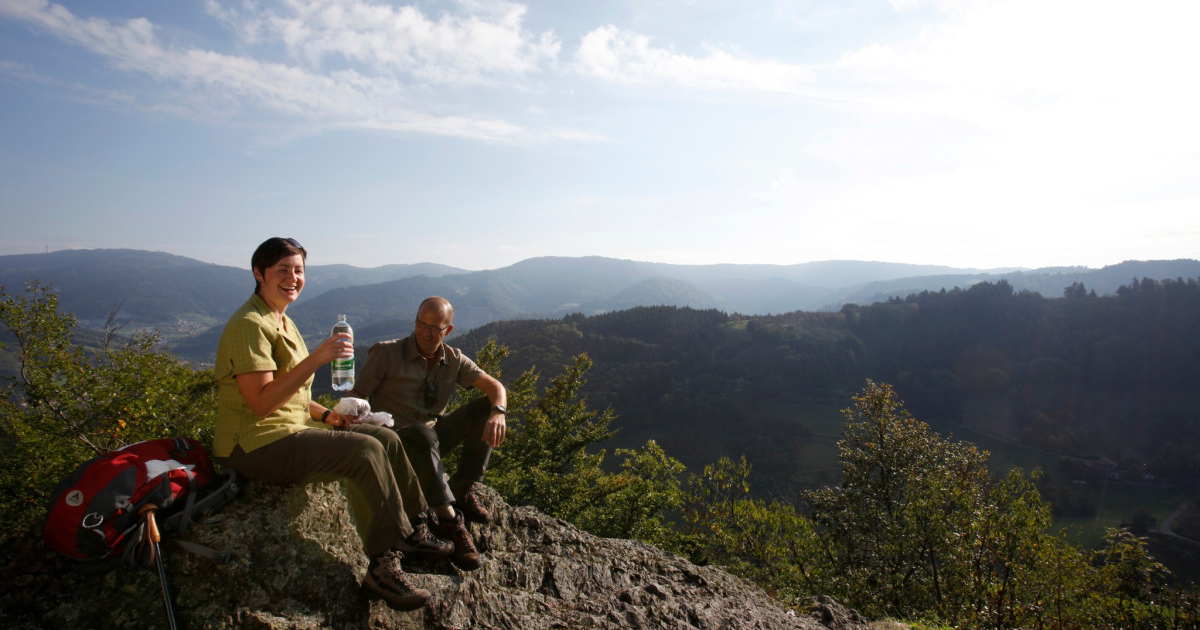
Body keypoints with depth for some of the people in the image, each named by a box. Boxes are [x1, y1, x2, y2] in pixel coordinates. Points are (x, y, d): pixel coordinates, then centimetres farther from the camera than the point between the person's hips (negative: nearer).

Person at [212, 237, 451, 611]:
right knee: (365, 450, -24)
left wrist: (325, 414, 6)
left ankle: (415, 528, 11)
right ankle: (383, 564, -13)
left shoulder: (283, 321, 16)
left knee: (386, 438, 0)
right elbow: (260, 403, -25)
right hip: (257, 444, -10)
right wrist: (317, 359, -30)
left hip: (293, 428, 10)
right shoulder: (249, 325, -16)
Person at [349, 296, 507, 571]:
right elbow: (357, 397, -9)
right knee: (422, 434, -39)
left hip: (433, 436, 5)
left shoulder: (453, 360, 2)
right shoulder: (386, 353, -8)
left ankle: (462, 491, -14)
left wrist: (497, 412, -28)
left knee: (485, 408, -14)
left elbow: (495, 387, -6)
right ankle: (449, 520, -36)